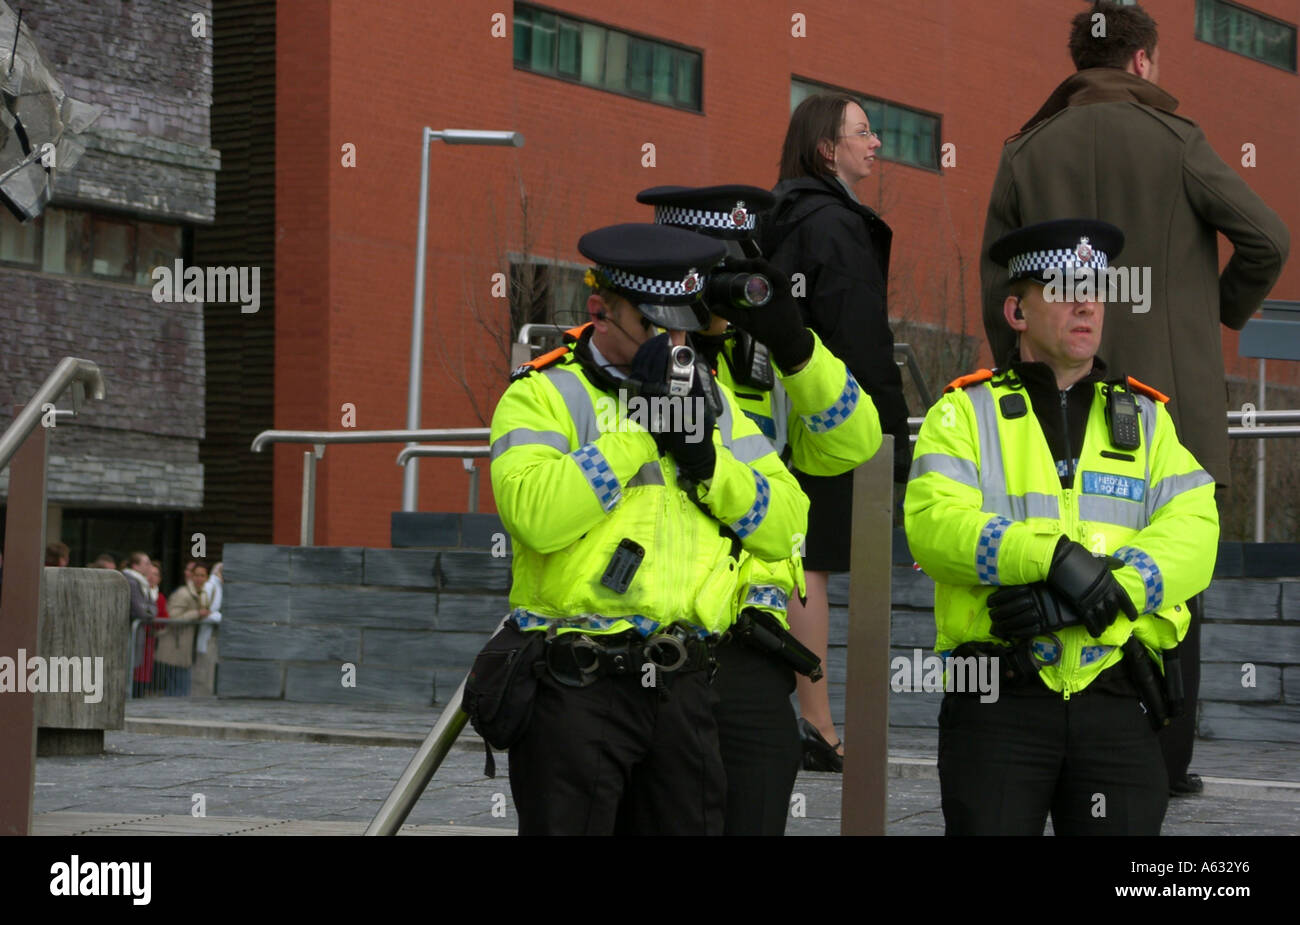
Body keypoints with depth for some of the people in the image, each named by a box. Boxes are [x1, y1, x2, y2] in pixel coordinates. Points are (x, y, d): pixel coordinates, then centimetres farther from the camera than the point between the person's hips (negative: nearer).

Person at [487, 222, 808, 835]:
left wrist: (706, 460, -7)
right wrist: (642, 424, -16)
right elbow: (537, 515, -22)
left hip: (682, 690, 5)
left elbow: (786, 526, 9)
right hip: (576, 686, -5)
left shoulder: (710, 398, 16)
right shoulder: (544, 394, -2)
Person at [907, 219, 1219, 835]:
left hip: (1114, 704, 2)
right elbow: (933, 523, -11)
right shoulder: (967, 412, 7)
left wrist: (1091, 596, -17)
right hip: (997, 700, -2)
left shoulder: (1147, 419, 15)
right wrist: (1053, 557, -25)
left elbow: (1192, 534, -1)